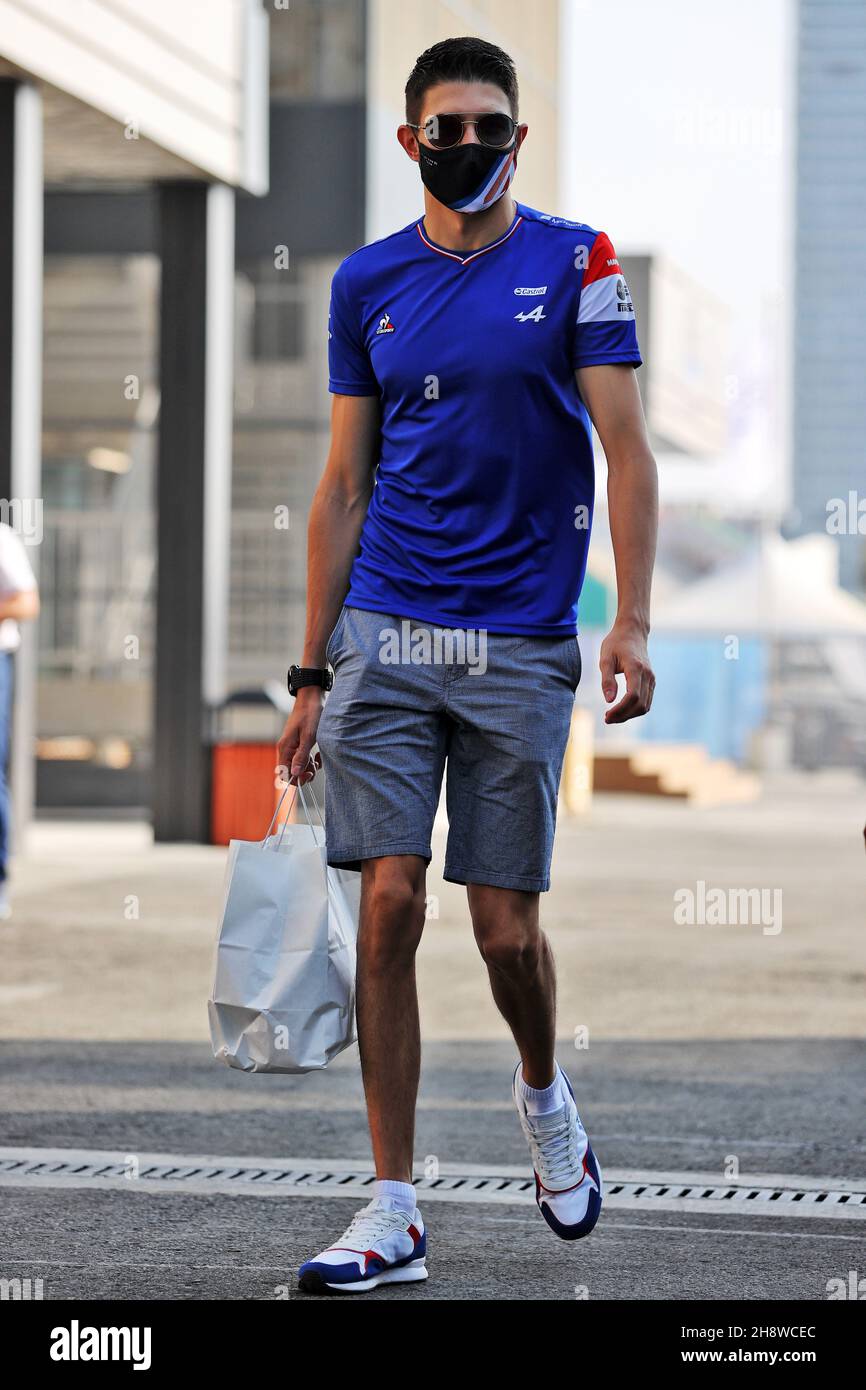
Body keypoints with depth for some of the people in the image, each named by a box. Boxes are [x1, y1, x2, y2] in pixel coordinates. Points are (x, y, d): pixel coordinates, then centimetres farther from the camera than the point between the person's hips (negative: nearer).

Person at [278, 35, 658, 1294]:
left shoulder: (576, 265, 1)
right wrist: (312, 672, 9)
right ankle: (395, 1213, 1)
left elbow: (626, 451, -3)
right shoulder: (368, 284, 9)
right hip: (385, 640, 2)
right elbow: (344, 489, 12)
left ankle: (544, 1095, 35)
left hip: (521, 646, -2)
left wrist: (633, 623, -15)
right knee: (389, 907, -5)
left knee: (506, 927, 1)